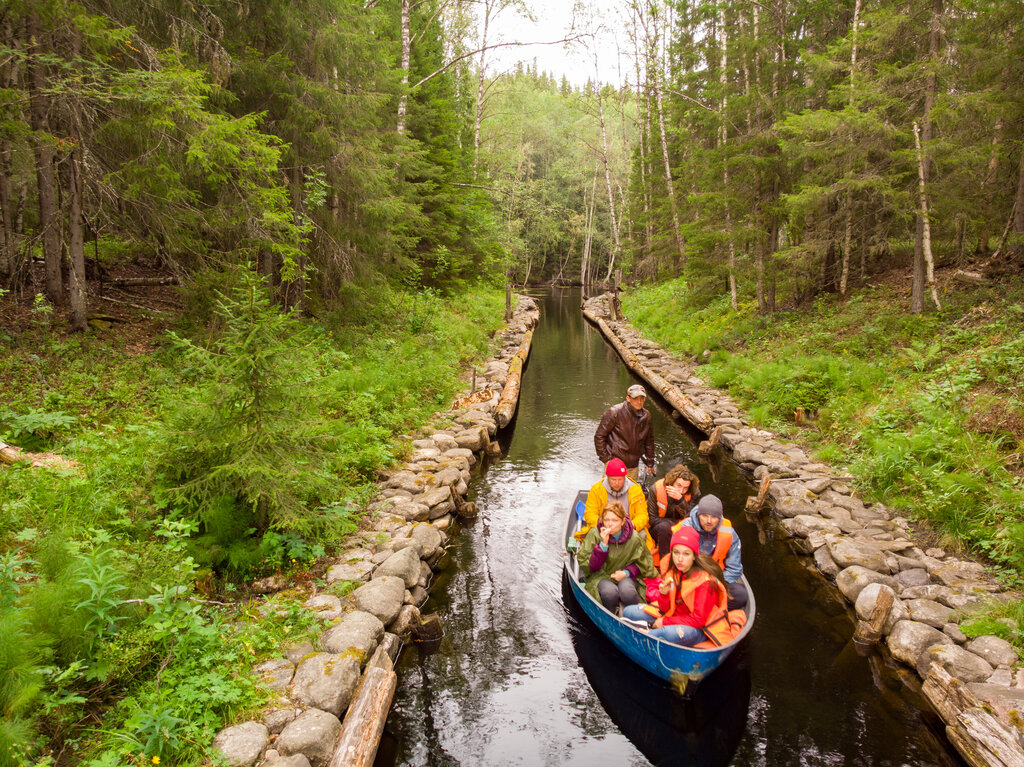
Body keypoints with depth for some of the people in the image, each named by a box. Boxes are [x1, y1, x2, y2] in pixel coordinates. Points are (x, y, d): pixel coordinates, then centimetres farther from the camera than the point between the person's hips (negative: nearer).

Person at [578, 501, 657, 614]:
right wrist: (603, 544, -25)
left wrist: (627, 572, -13)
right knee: (610, 592, -34)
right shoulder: (594, 534, -11)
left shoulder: (634, 538, -8)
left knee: (627, 591, -33)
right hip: (601, 576, -1)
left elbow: (641, 563, 7)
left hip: (625, 576, 1)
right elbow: (591, 567, -13)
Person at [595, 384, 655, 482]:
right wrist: (605, 457, -10)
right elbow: (599, 436, -9)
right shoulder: (615, 412, -14)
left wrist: (650, 462, 19)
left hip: (633, 466, 5)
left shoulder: (646, 416, 3)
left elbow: (649, 440, 16)